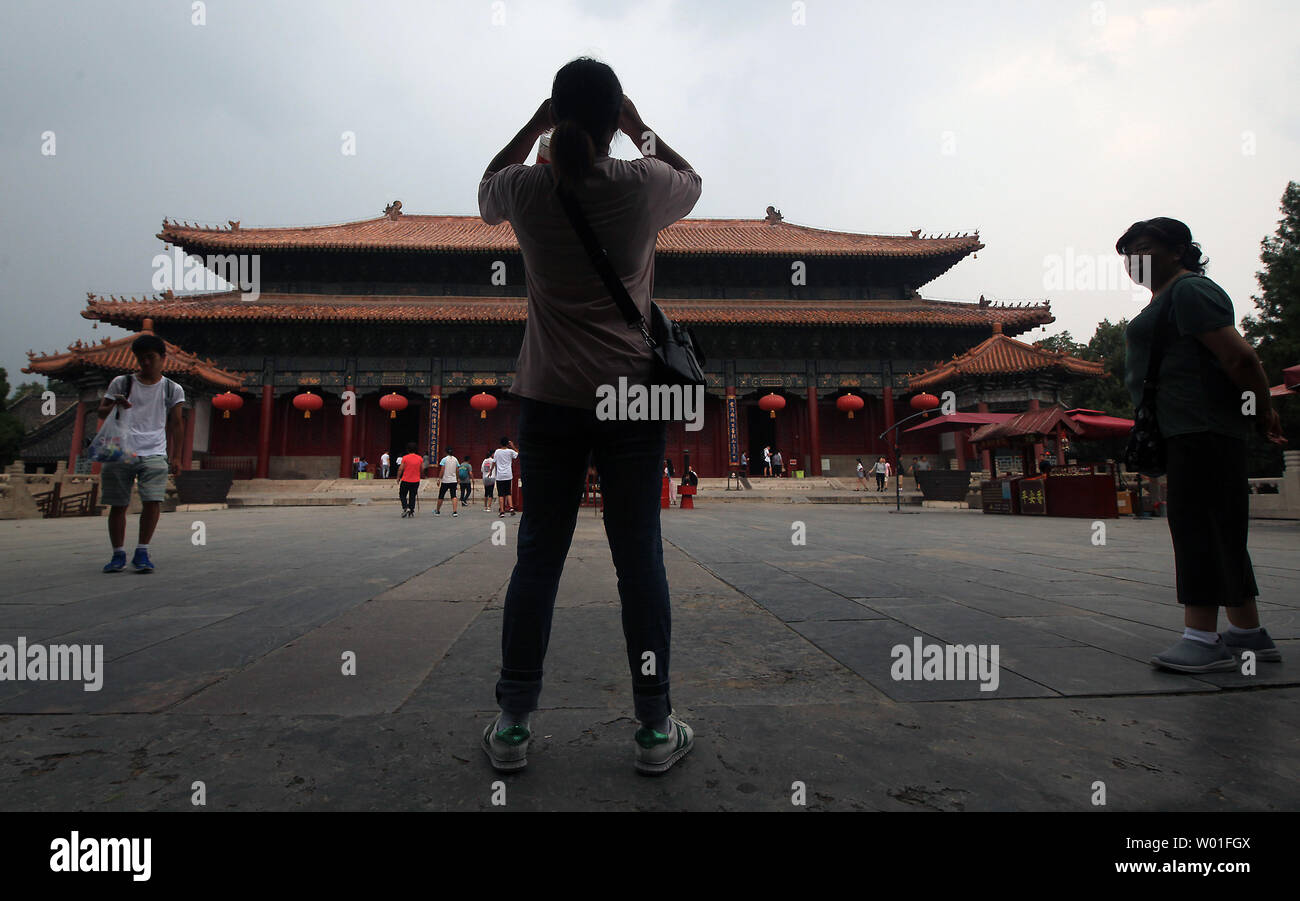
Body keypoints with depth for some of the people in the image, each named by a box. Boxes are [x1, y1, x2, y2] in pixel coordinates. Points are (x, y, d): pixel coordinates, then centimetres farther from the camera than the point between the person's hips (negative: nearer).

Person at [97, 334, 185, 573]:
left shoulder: (173, 389, 12)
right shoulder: (121, 383, 13)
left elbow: (175, 424, 12)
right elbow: (101, 413, 12)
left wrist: (176, 457, 6)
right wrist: (115, 405, -11)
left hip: (154, 454, -1)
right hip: (119, 453, 1)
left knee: (152, 501, -14)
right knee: (118, 505, 3)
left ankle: (142, 553, -3)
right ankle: (118, 554, 15)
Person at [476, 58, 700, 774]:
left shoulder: (526, 192, -1)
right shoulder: (645, 185, -4)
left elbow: (486, 190, 24)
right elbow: (692, 181, 20)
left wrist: (533, 125, 22)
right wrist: (639, 128, 24)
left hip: (549, 399, 1)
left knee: (537, 559, 9)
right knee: (639, 561, 5)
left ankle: (513, 727, 19)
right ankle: (655, 730, 17)